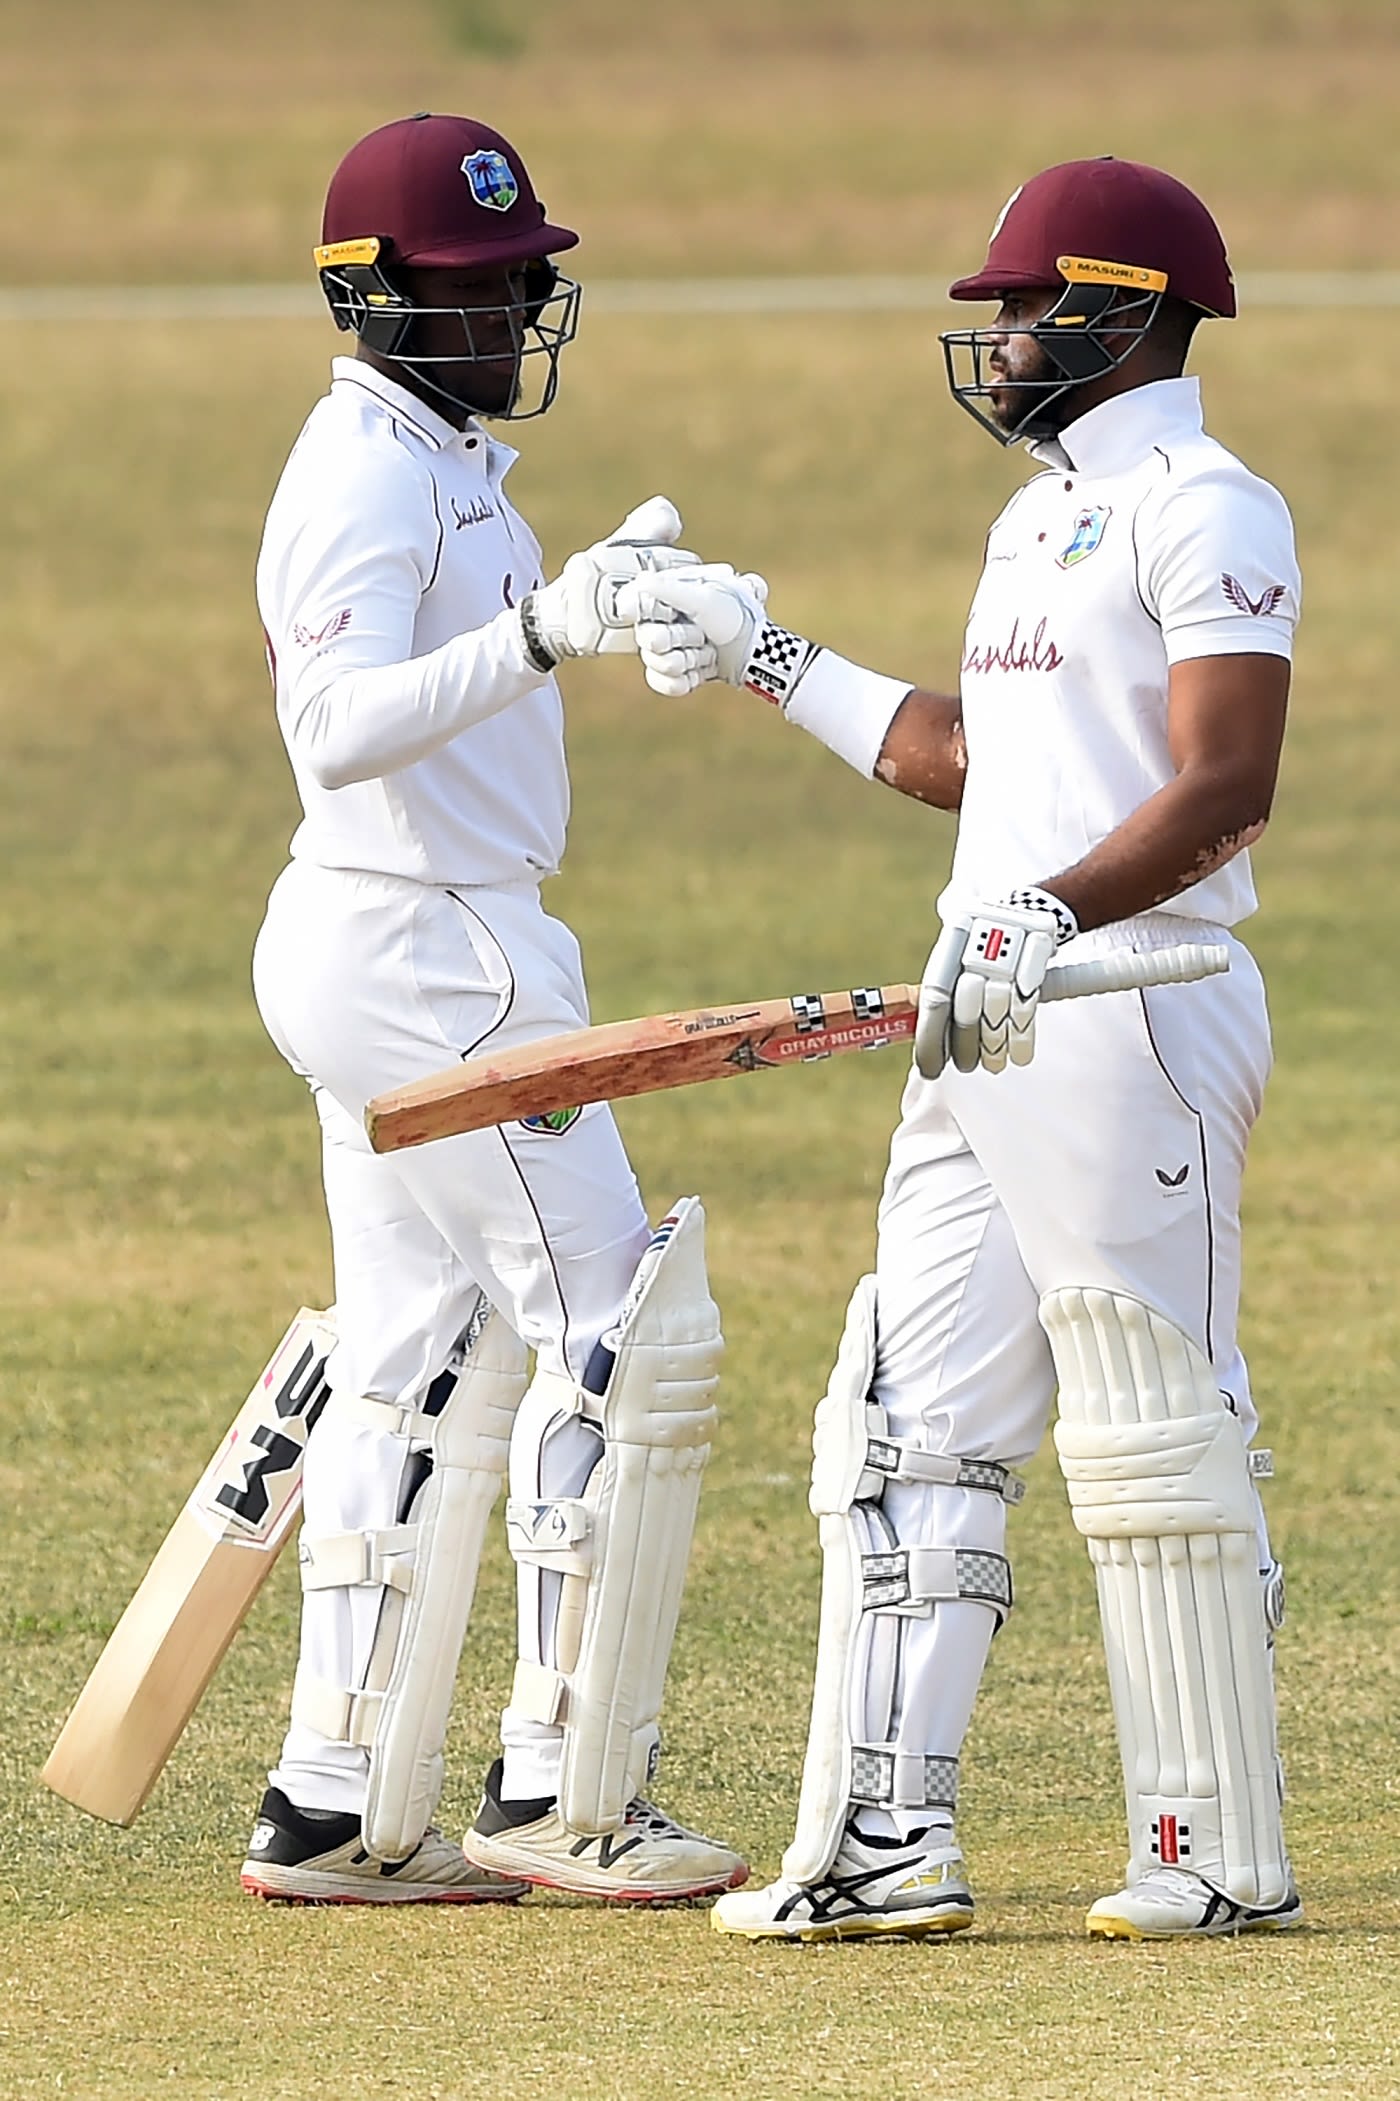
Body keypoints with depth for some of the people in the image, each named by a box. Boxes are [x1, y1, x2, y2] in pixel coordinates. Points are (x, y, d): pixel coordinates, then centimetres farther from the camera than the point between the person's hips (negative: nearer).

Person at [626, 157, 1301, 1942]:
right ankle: (883, 1837, 3)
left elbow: (1226, 786, -20)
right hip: (985, 1032, 10)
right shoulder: (1038, 519, 21)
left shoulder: (1202, 509, -9)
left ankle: (1225, 1855, -1)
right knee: (912, 1431, 4)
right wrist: (767, 661, 29)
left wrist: (1051, 914, -31)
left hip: (1134, 1017, -10)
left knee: (1154, 1444, -6)